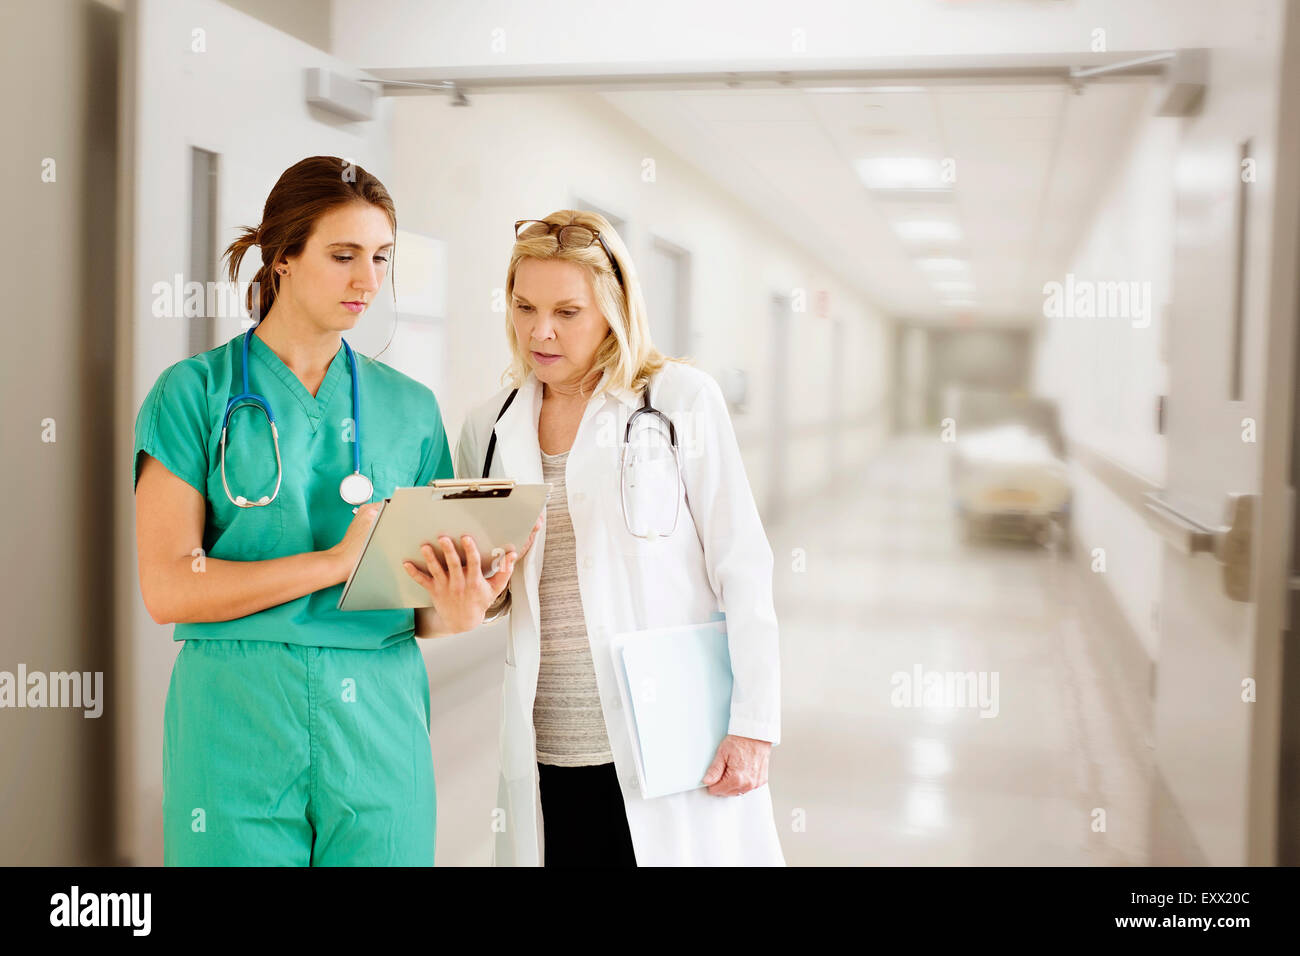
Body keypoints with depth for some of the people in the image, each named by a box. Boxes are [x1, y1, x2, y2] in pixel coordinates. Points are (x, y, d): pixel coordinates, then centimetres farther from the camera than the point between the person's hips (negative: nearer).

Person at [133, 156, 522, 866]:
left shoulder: (409, 407, 9)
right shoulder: (195, 393, -1)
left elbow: (419, 605, 11)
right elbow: (167, 588, -10)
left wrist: (454, 612, -13)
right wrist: (336, 562, -18)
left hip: (378, 727, 3)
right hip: (237, 723, -2)